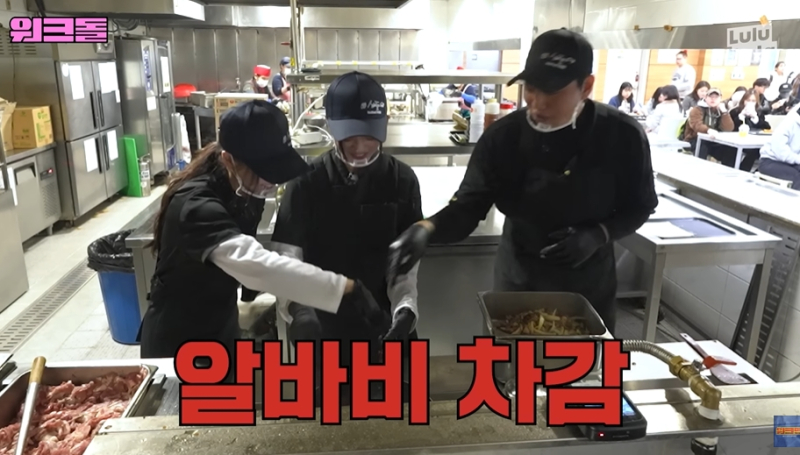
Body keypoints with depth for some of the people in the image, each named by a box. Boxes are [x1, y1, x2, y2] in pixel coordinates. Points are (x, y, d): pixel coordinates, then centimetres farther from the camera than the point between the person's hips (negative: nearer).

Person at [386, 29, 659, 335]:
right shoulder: (503, 137, -16)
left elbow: (640, 206, -3)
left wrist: (598, 235, -22)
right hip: (519, 280, 0)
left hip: (589, 284, 1)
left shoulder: (623, 136, -15)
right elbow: (468, 206, -19)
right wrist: (427, 229, -40)